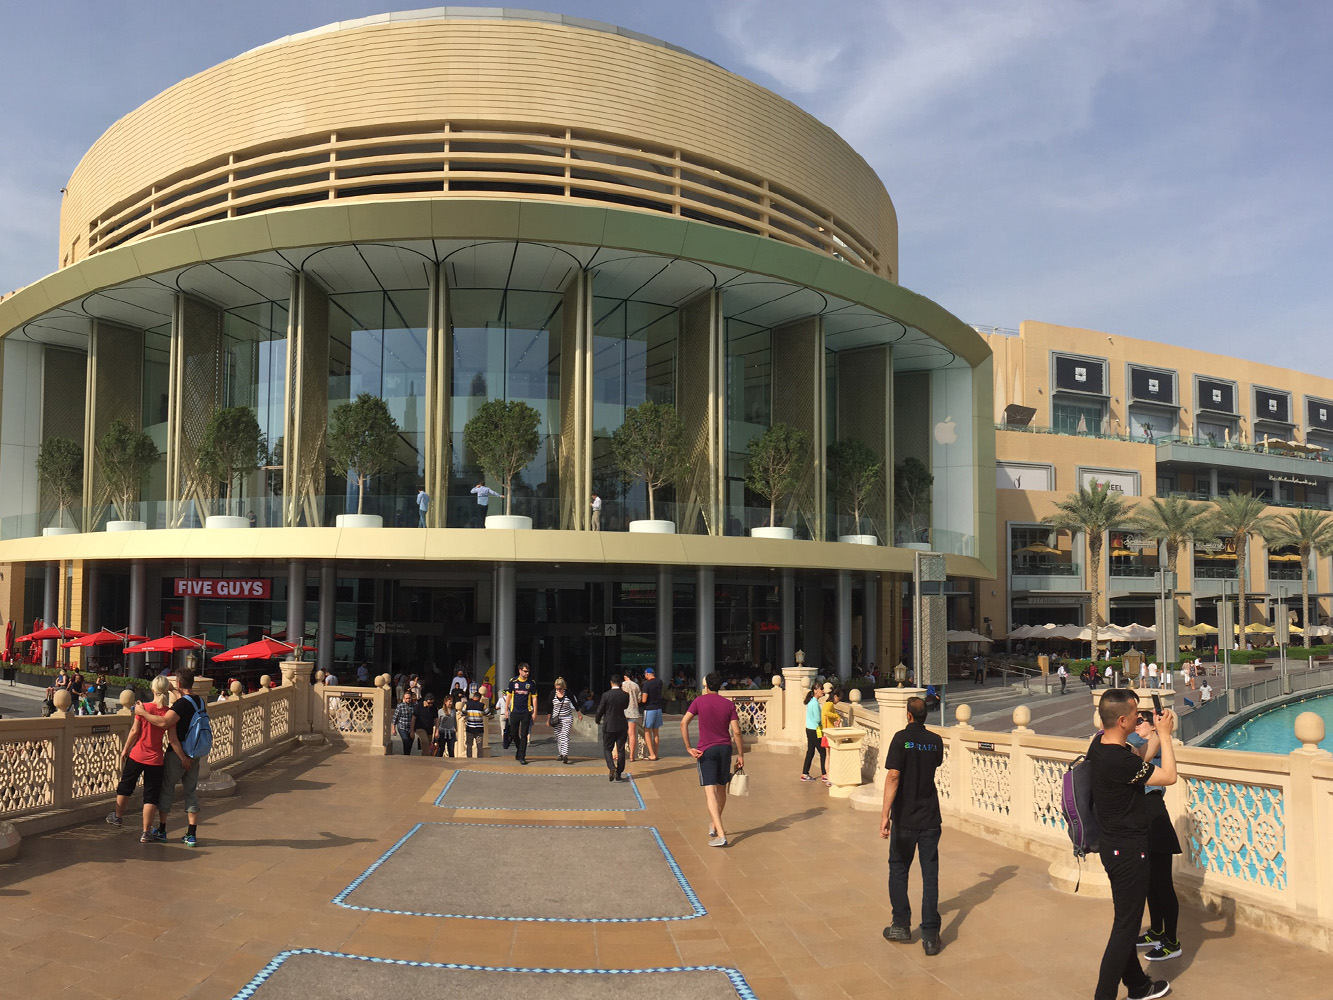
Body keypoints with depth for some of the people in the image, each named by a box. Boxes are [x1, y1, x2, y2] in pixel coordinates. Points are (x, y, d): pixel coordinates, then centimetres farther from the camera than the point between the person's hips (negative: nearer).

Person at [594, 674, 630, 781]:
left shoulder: (606, 695, -13)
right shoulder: (626, 695, -4)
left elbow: (600, 710, -5)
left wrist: (597, 720, 13)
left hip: (609, 726, -3)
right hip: (622, 726, 3)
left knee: (607, 749, 9)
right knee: (621, 750, 9)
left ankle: (612, 767, -15)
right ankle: (619, 775, 11)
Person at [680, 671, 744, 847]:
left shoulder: (699, 701, 0)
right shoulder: (729, 704, 3)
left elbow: (684, 722, -10)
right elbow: (736, 731, -1)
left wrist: (688, 748, -9)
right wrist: (740, 755, 5)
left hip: (706, 750, -3)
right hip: (725, 748, 3)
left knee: (710, 792, -7)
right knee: (721, 789, 20)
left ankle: (720, 835, -17)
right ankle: (714, 825, 32)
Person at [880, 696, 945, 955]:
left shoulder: (902, 738, -12)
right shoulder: (935, 741, 1)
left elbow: (893, 776, -20)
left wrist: (885, 814, -22)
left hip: (905, 819, -3)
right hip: (930, 819, 3)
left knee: (898, 870, 14)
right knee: (930, 875, 6)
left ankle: (901, 926, 19)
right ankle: (930, 936, 3)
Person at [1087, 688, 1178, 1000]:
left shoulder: (1100, 743, -1)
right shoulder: (1119, 761, -30)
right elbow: (1169, 776, -19)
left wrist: (1158, 733, 8)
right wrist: (1165, 734, -8)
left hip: (1113, 846, 10)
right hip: (1128, 852, -10)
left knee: (1128, 921, 23)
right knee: (1125, 927, 1)